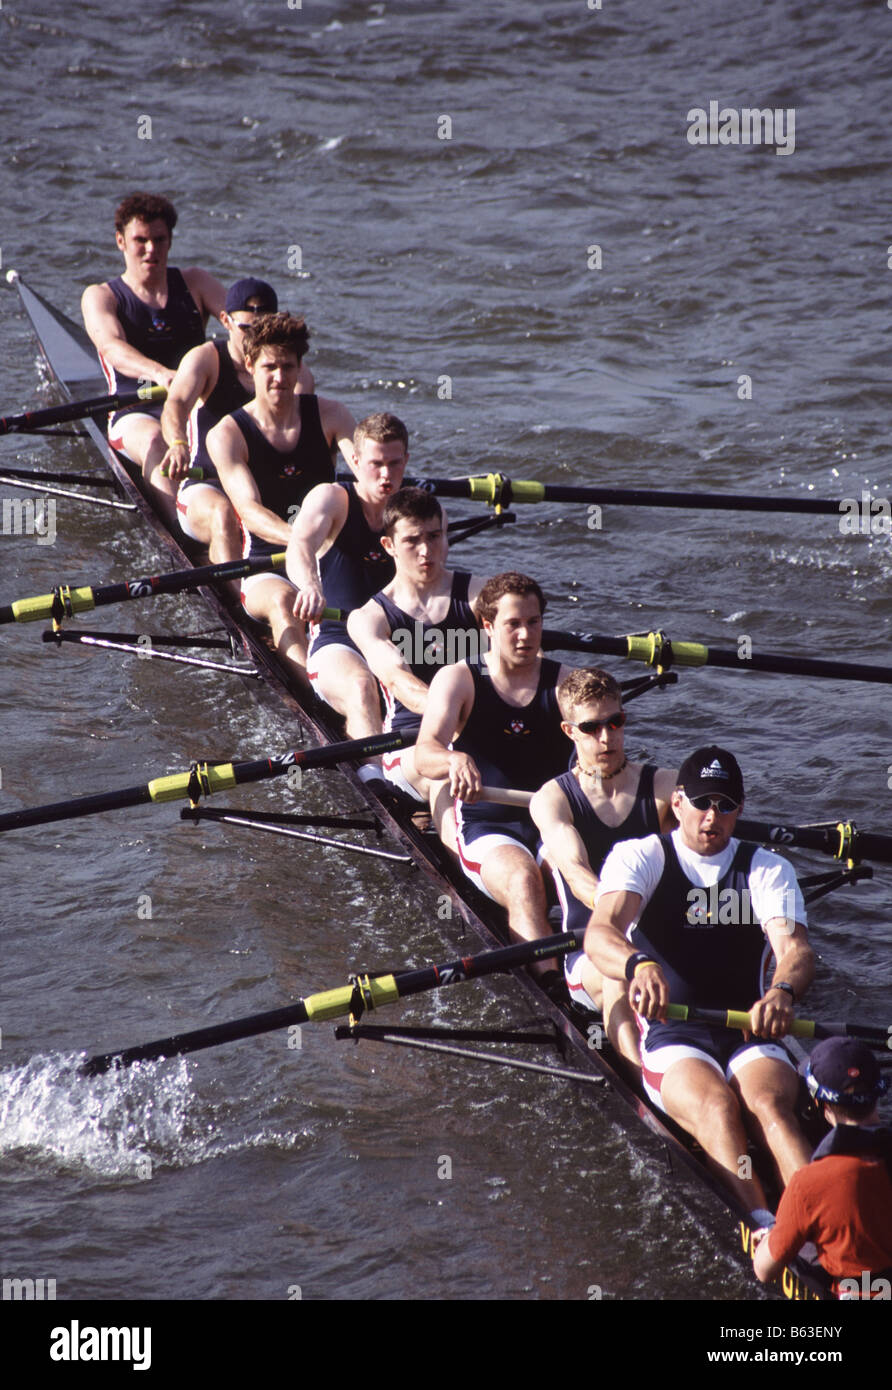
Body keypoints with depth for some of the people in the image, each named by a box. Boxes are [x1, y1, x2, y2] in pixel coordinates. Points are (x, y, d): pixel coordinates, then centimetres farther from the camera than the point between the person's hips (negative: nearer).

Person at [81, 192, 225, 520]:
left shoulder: (194, 283, 14)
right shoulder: (100, 297, 4)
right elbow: (112, 347, -18)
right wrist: (159, 373, -39)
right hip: (136, 414, -2)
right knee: (155, 441, -37)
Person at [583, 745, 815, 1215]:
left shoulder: (768, 870, 10)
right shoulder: (638, 858, 4)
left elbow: (795, 948, -8)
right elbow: (600, 934, -16)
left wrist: (782, 990, -35)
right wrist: (638, 964, -42)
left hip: (750, 1037, 1)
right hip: (671, 1041, -1)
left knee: (770, 1107, -32)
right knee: (717, 1109, -34)